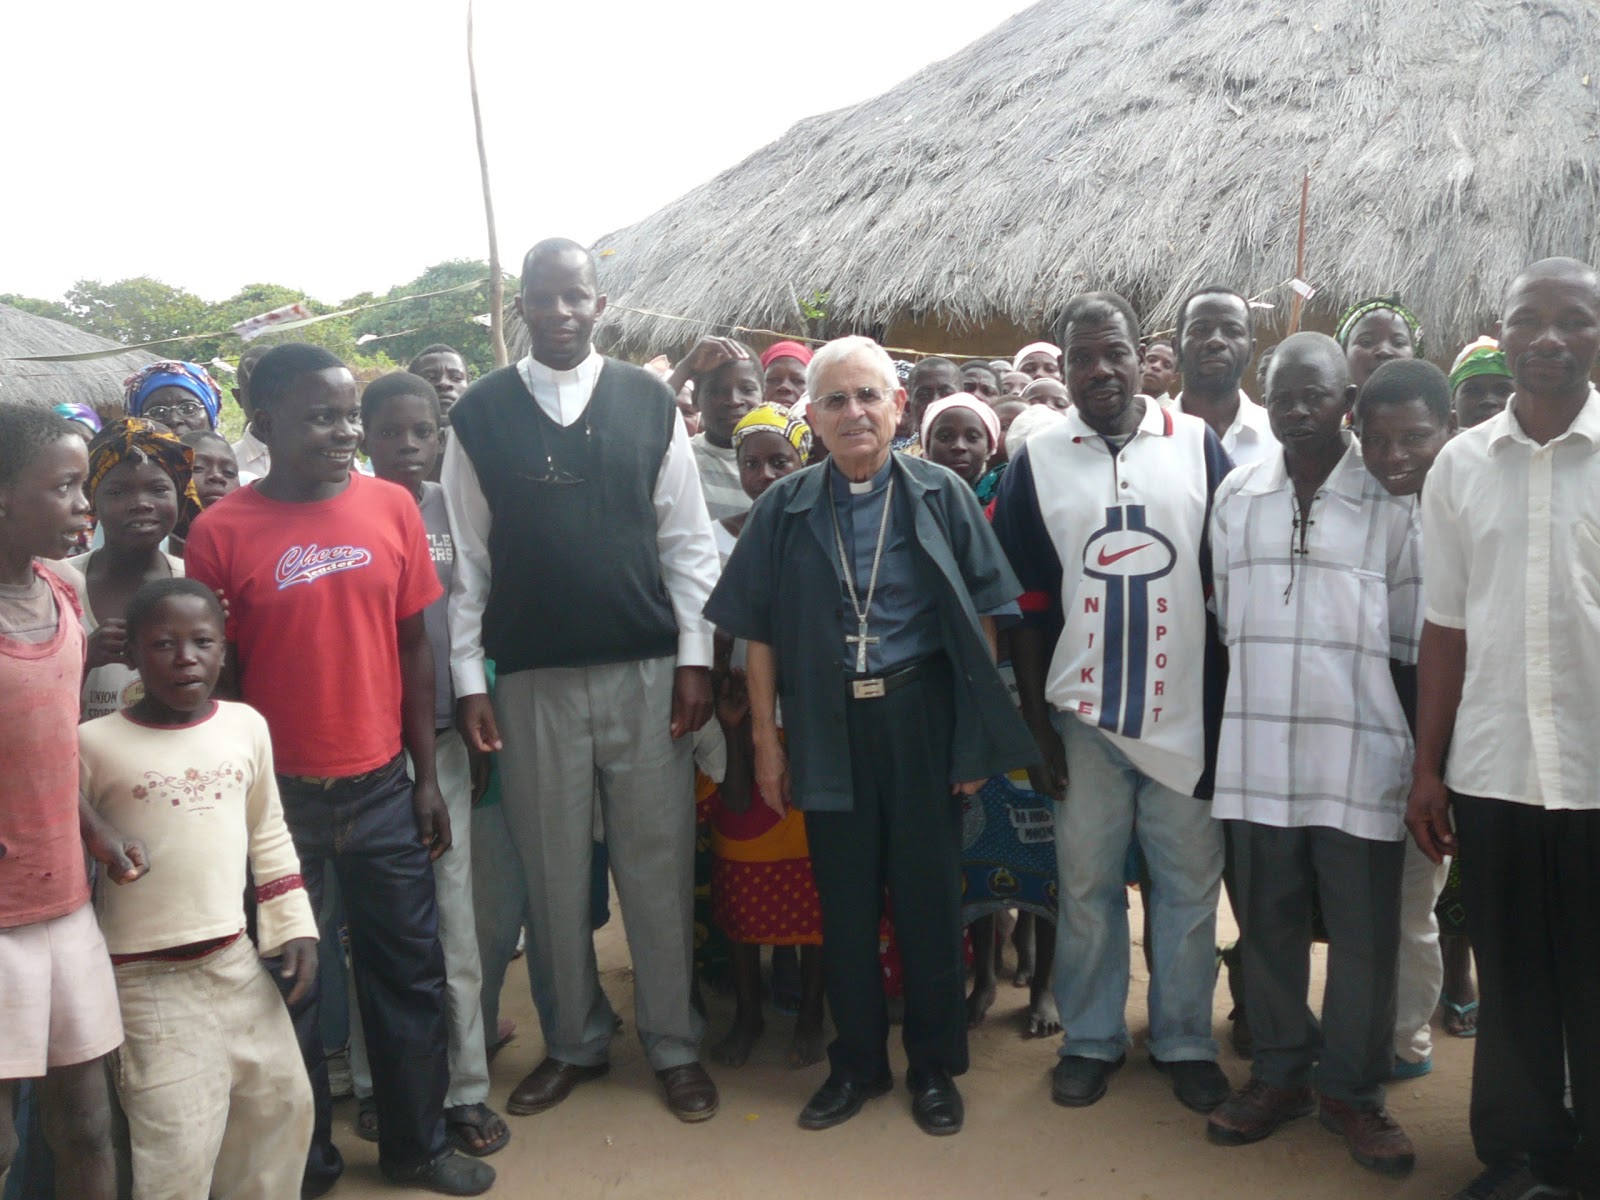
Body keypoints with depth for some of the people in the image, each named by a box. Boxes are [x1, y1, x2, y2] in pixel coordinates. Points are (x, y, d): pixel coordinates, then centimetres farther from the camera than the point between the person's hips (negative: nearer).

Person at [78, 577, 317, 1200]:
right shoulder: (94, 744, -11)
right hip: (149, 980, -4)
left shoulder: (246, 725, 1)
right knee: (177, 1147, -2)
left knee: (283, 1103, 15)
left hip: (238, 959, 5)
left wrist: (292, 925, 7)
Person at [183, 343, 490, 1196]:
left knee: (409, 968, 12)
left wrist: (427, 777, 5)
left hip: (382, 785, 3)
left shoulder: (392, 507, -1)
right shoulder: (221, 532, -8)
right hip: (279, 794, -2)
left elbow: (413, 648, 5)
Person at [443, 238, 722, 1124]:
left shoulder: (648, 402, 4)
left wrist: (695, 657, -2)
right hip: (532, 681, 0)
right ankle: (574, 1042, 27)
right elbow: (466, 558, 4)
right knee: (552, 870, 9)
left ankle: (674, 1043, 22)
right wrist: (467, 681, 0)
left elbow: (687, 539, 4)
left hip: (646, 672, 0)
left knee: (659, 863, 5)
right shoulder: (480, 414, 4)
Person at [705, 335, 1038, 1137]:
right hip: (830, 725, 1)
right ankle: (856, 1063, 30)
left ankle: (934, 1065, 27)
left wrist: (977, 735, -5)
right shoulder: (785, 508, 3)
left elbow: (981, 617, -1)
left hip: (921, 716, -1)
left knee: (929, 893, 8)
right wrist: (765, 741, 2)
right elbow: (760, 632, 4)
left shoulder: (942, 496, -1)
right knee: (845, 898, 11)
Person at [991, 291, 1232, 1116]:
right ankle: (1090, 1038, 26)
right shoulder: (1037, 461, 3)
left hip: (1186, 710, 0)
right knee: (1086, 884, 9)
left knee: (1190, 882, 9)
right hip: (1082, 714, 0)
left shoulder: (1198, 445, 2)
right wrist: (1036, 722, 0)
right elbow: (1027, 604, 2)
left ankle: (1185, 1039, 26)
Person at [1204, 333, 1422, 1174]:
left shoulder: (1391, 503, -3)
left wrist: (1425, 754, 3)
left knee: (1363, 932, 5)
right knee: (1269, 921, 12)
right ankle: (1279, 1073, 29)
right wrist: (1253, 691, 10)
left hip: (1359, 756, -2)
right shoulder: (1235, 497, 7)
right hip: (1256, 752, 3)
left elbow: (1413, 637, 1)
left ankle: (1350, 1088, 23)